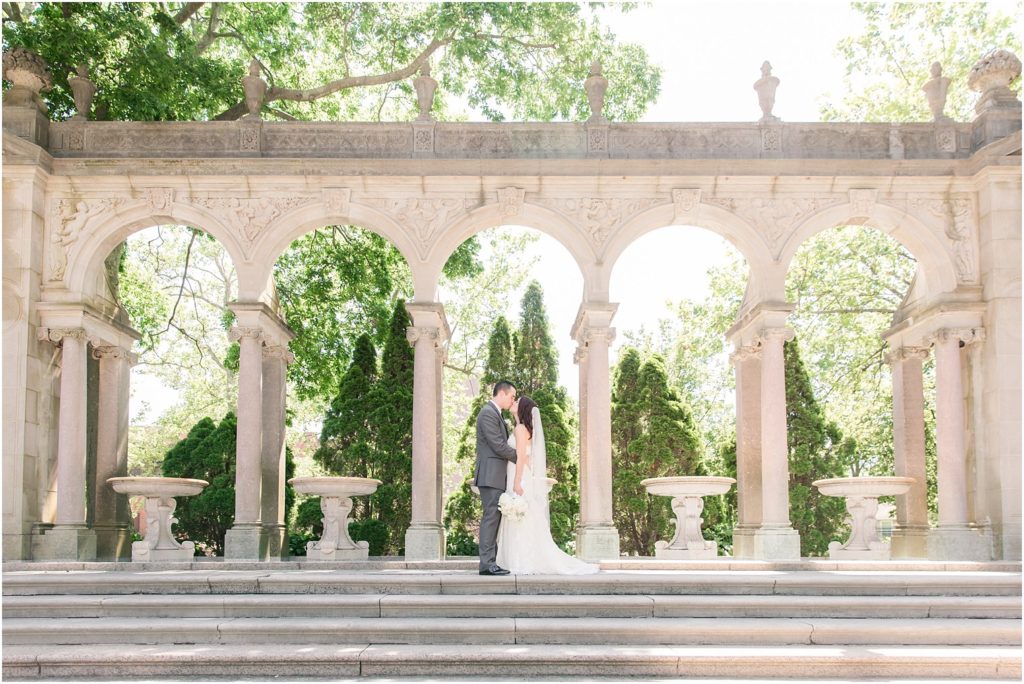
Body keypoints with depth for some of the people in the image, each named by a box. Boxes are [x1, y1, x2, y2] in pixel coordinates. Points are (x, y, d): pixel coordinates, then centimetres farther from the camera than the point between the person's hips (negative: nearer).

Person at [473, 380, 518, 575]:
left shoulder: (495, 414, 21)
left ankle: (490, 562, 10)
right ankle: (487, 563, -10)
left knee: (494, 518, 9)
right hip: (490, 475, -10)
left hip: (496, 476, 10)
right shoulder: (488, 413, -12)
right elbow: (498, 445, -18)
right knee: (491, 517, -10)